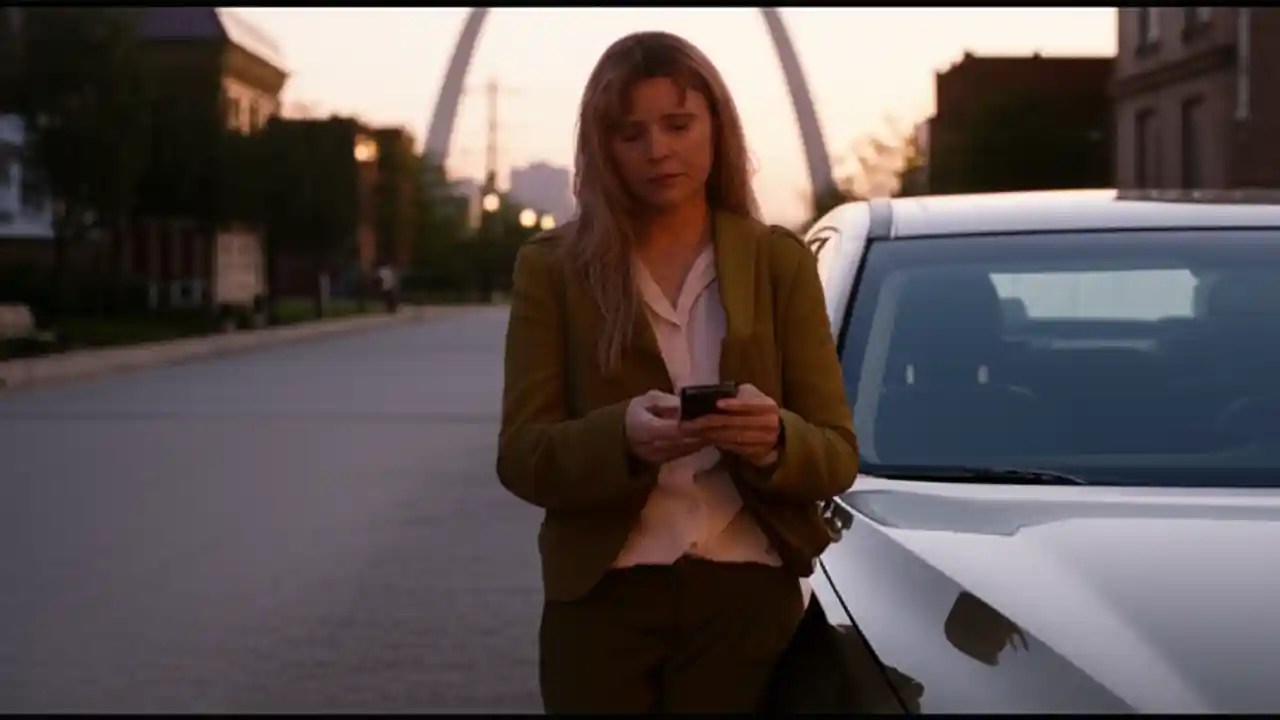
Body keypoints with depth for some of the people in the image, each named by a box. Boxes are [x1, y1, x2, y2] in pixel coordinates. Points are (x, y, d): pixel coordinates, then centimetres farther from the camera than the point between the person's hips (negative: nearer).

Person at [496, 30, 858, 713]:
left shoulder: (780, 260, 3)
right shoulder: (553, 265, 0)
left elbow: (836, 455, -1)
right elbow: (521, 456, -6)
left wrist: (775, 440, -22)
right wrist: (621, 437, -25)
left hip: (746, 599, 1)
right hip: (601, 601, 0)